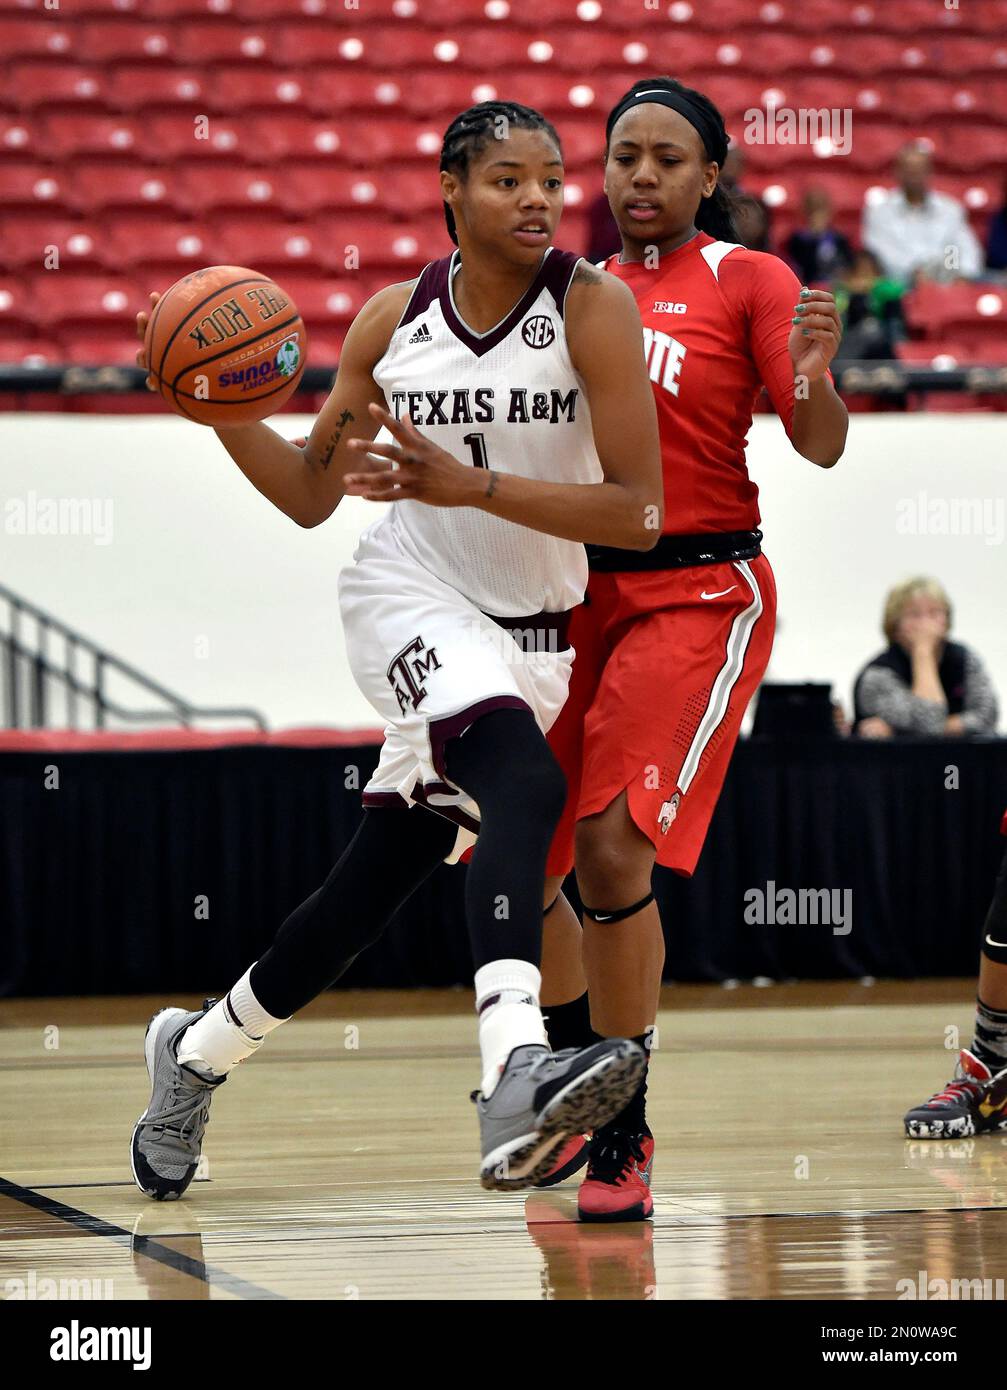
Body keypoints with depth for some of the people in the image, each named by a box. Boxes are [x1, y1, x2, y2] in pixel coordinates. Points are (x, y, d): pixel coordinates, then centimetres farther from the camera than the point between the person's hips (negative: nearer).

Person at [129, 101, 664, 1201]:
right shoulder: (393, 319, -1)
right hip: (410, 601, -1)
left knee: (370, 888, 8)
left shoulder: (592, 307, -11)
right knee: (525, 782, -32)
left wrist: (472, 484, -25)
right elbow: (311, 495, 9)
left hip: (531, 635, 1)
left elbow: (639, 513, -16)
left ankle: (197, 1051, 33)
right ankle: (514, 1073, -50)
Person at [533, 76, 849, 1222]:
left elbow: (821, 448, -13)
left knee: (611, 844, -20)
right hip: (578, 591, 6)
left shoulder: (748, 280, -4)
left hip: (697, 595, -6)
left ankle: (624, 1138, -10)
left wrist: (814, 378, -34)